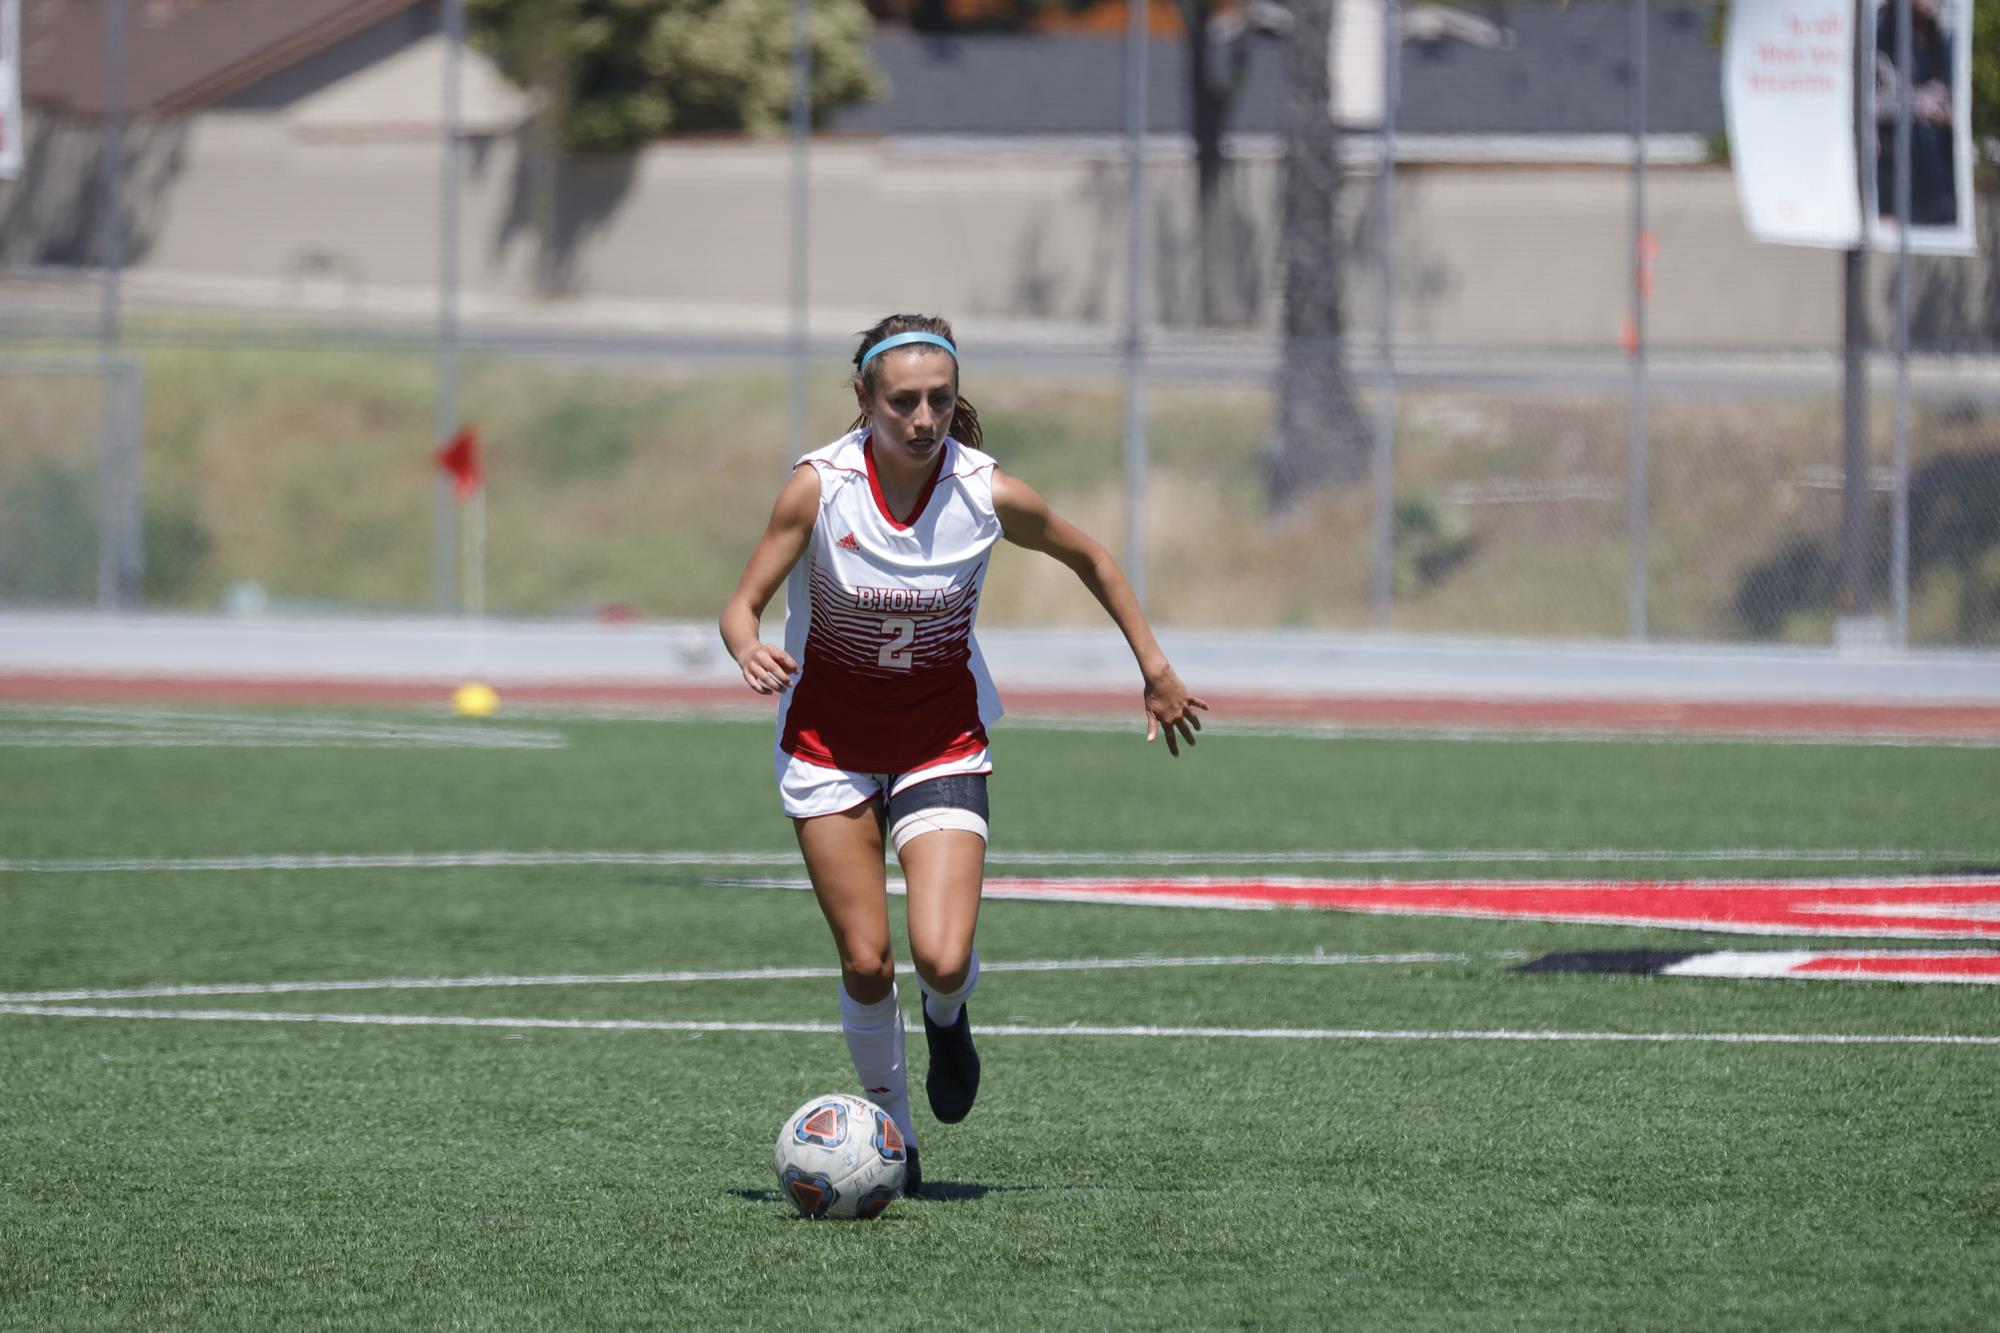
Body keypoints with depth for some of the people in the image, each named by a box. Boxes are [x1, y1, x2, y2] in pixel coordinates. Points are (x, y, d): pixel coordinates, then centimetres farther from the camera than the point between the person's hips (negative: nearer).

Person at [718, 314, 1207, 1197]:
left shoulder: (990, 494, -15)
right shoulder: (819, 485, -18)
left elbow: (1089, 559, 4)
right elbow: (743, 604, -13)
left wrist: (1156, 671, 9)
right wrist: (749, 651, -36)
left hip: (943, 735, 0)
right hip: (830, 734, 0)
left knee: (942, 959, -17)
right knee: (865, 965, -5)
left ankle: (946, 1018, 21)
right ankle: (892, 1137, 20)